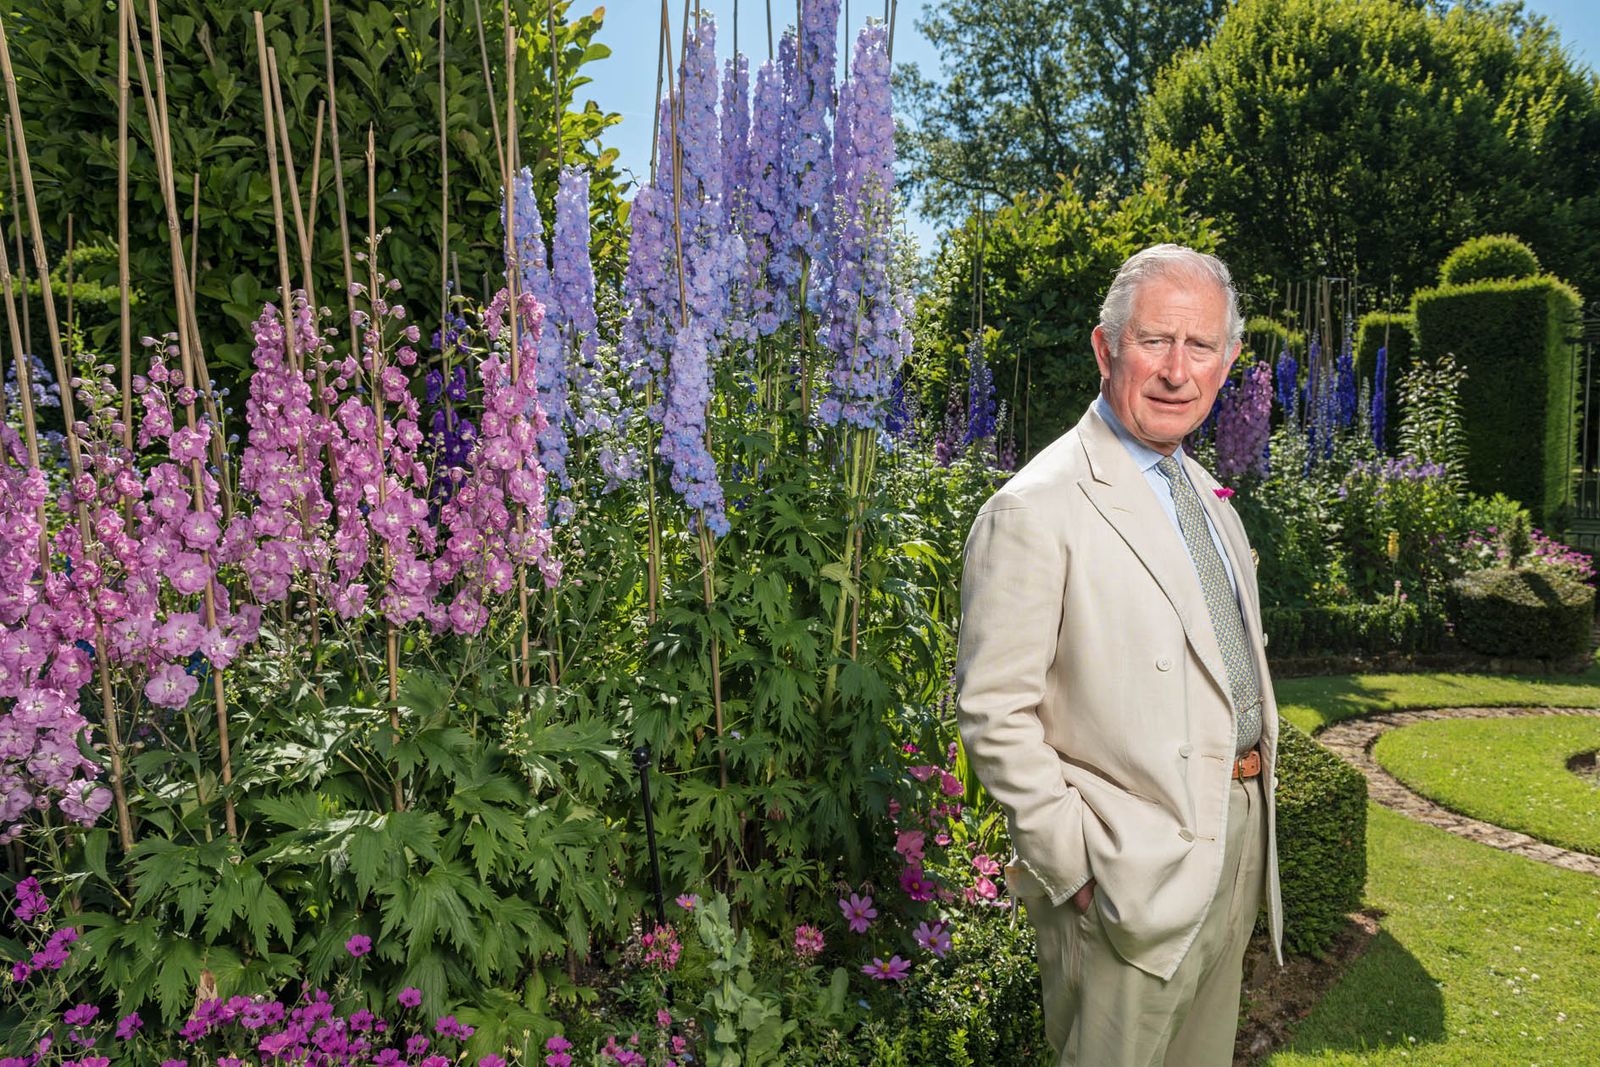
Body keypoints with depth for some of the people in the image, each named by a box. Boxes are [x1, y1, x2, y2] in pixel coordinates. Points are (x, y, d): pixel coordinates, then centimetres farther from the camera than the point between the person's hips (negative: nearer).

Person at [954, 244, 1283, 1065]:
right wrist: (1078, 867, -19)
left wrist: (1256, 787, 13)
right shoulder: (1036, 510, -19)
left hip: (1238, 844, 8)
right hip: (1132, 876, -8)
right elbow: (995, 716, -20)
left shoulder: (1207, 495, 10)